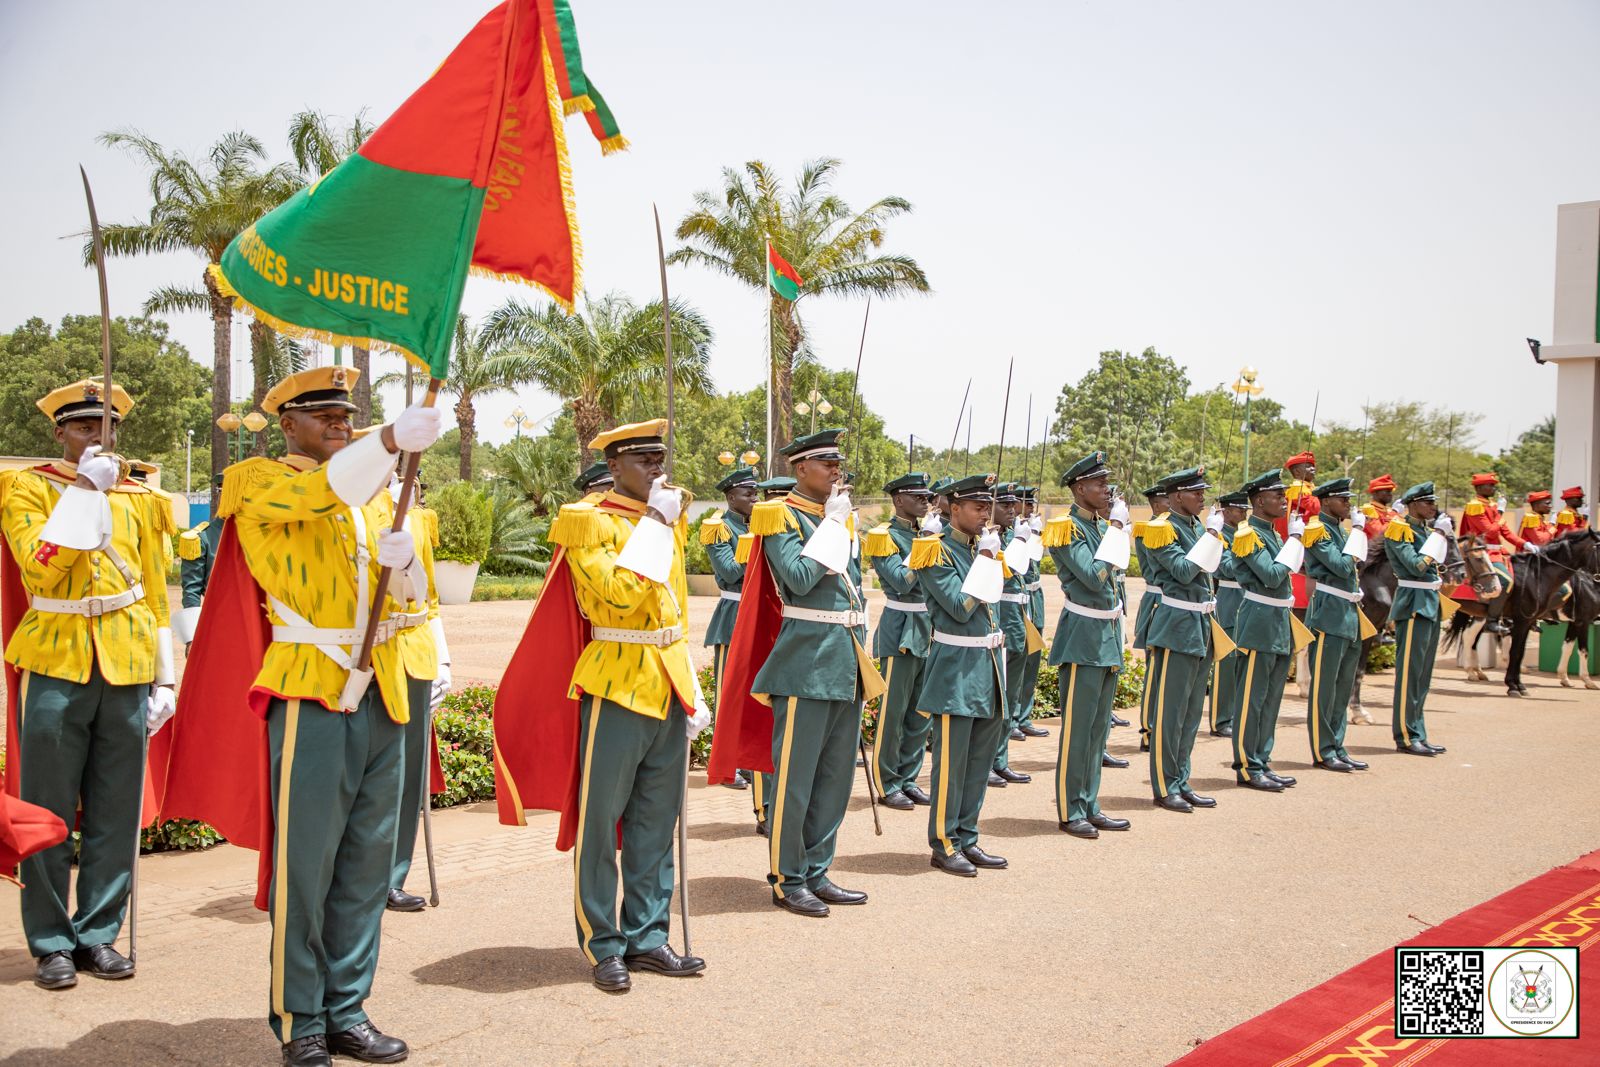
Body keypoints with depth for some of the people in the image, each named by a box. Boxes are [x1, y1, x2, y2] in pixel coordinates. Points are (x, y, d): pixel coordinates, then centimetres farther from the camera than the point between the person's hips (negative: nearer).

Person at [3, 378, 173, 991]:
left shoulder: (136, 498, 13)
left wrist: (165, 678, 10)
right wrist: (85, 490, -15)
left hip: (127, 667, 3)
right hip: (56, 664, -3)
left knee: (116, 813, 6)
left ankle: (98, 933, 16)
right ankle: (51, 942, 12)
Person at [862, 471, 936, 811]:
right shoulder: (886, 536, -8)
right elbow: (902, 581, -20)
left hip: (929, 630, 7)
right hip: (900, 632, -7)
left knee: (921, 711, 10)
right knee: (893, 712, -2)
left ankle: (908, 779, 19)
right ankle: (887, 785, 6)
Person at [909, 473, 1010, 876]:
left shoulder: (986, 547, 14)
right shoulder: (938, 551, -10)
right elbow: (960, 607, -20)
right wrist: (985, 558, -14)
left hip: (989, 663, 8)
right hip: (957, 666, -8)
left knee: (981, 759, 10)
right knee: (951, 759, -3)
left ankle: (967, 839, 19)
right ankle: (944, 844, 6)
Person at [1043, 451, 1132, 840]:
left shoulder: (1101, 526, 13)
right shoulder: (1068, 529, -12)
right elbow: (1094, 577, -23)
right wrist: (1117, 528, -18)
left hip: (1109, 635, 9)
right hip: (1083, 637, -9)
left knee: (1099, 727, 13)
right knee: (1077, 727, -3)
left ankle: (1089, 806, 20)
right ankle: (1070, 812, 5)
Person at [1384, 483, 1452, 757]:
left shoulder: (1426, 529, 14)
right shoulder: (1399, 530, -11)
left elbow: (1439, 562, 15)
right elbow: (1416, 565, -21)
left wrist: (1444, 532, 8)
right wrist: (1438, 534, -15)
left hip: (1431, 604, 9)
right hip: (1414, 604, -9)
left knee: (1424, 673, 13)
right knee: (1409, 672, -5)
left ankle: (1418, 733, 20)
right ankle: (1406, 737, 0)